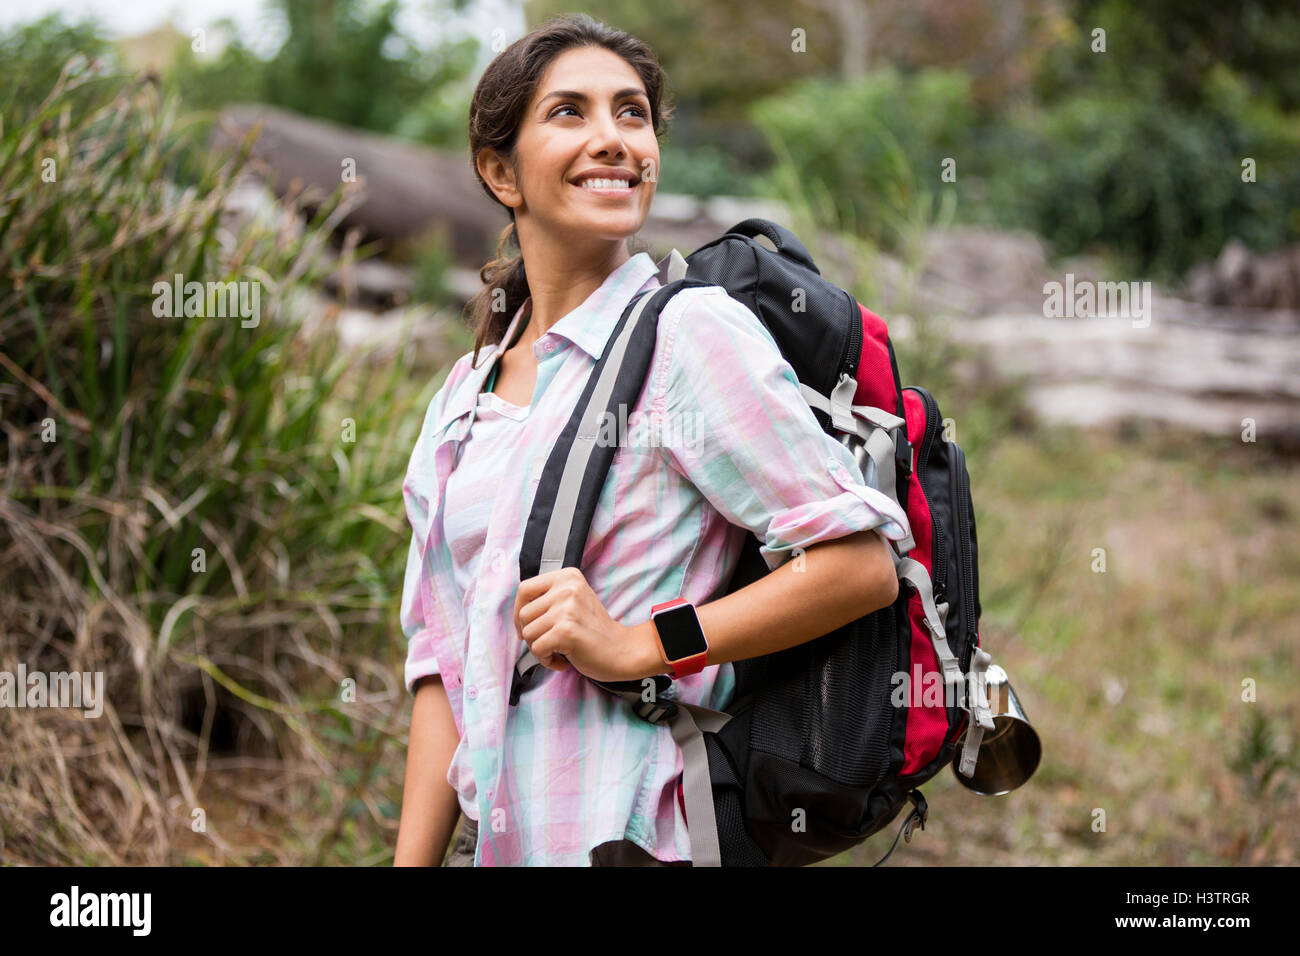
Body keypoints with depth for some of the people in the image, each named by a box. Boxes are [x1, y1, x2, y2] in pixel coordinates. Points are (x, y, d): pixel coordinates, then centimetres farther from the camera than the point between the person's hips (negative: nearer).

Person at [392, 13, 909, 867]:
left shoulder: (691, 332, -9)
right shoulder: (464, 396, 11)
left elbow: (862, 565, -14)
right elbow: (446, 662, 11)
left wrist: (635, 645, -16)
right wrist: (414, 858, 3)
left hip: (639, 836, -6)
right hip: (496, 838, 6)